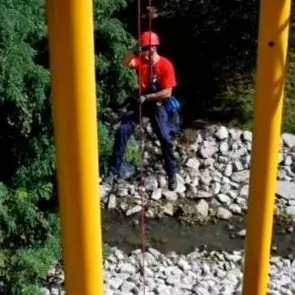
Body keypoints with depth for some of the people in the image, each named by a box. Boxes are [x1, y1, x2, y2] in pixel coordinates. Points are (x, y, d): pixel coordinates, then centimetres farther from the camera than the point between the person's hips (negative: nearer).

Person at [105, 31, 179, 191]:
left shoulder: (166, 65, -15)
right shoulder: (141, 60, -1)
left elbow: (167, 93, -17)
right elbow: (126, 63, -22)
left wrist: (147, 97, -20)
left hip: (157, 105, -4)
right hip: (140, 102, 4)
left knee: (165, 139, -8)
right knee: (122, 131, -6)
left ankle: (172, 175, 8)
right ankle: (113, 171, 1)